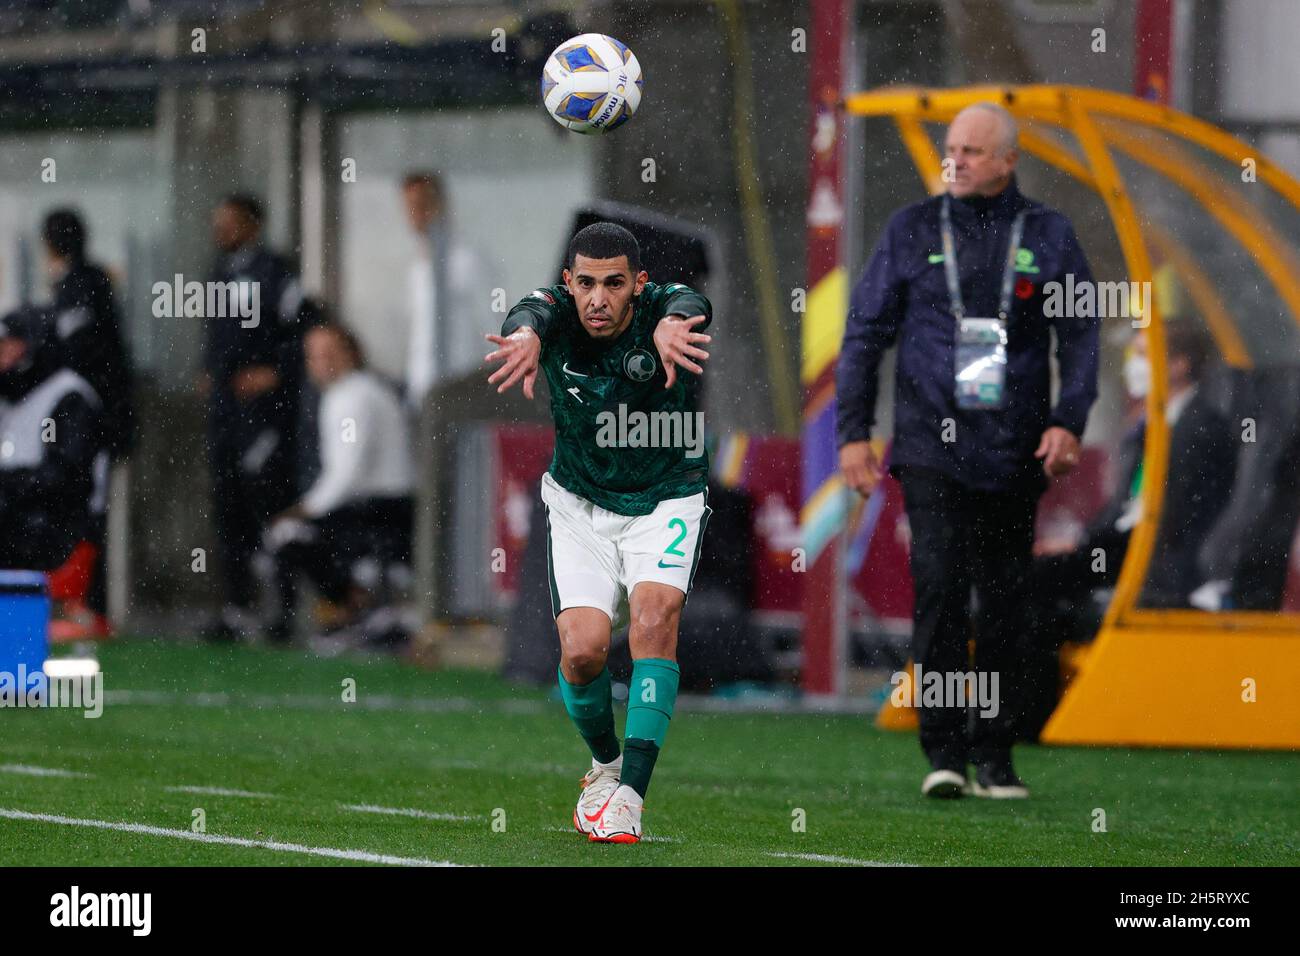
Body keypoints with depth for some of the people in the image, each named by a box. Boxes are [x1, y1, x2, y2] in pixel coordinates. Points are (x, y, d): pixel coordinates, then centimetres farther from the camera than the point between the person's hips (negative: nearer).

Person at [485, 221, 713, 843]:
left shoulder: (664, 308, -21)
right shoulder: (557, 313, -18)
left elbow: (687, 306, -46)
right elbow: (534, 314, -43)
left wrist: (670, 327, -72)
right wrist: (526, 335, -69)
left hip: (667, 502, -1)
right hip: (579, 505, 1)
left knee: (655, 615, -26)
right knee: (583, 648, -13)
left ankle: (630, 793, -27)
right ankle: (605, 762, 17)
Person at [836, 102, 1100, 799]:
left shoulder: (1049, 237, 7)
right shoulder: (912, 232, 6)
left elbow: (1081, 337, 5)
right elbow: (865, 334, 8)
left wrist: (1068, 422, -10)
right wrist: (853, 433, 1)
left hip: (1013, 454, 1)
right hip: (932, 447, -1)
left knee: (1004, 606, 4)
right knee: (939, 587, -15)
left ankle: (992, 758, 13)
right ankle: (944, 752, -13)